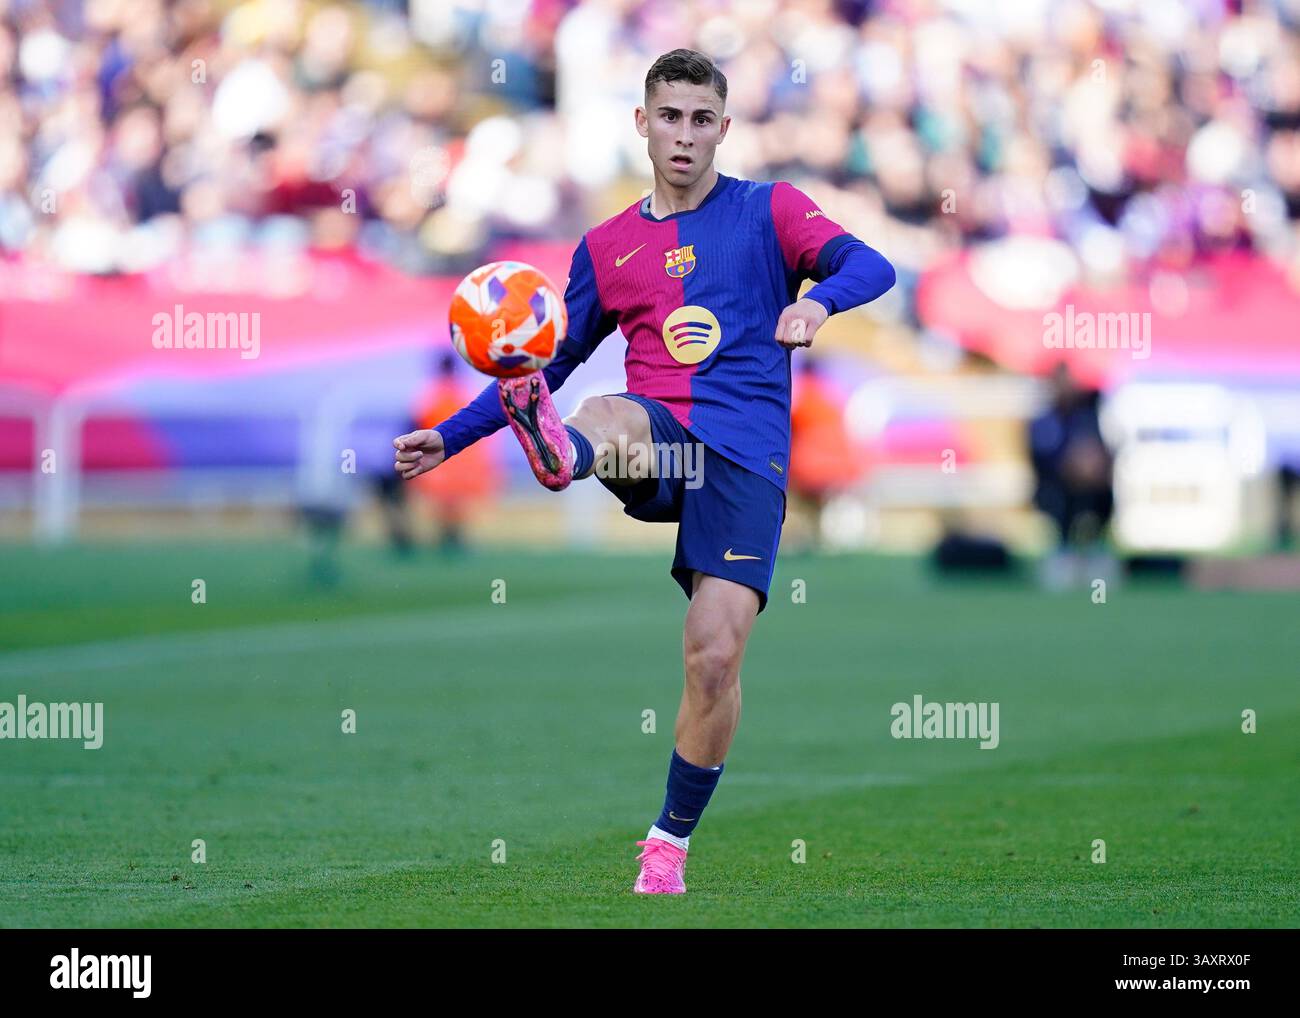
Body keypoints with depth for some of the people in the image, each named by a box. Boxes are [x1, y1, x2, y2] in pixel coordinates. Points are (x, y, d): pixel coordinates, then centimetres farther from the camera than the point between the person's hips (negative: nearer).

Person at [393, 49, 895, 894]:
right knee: (607, 416, -36)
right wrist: (450, 437, 21)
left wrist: (819, 298, -30)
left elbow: (870, 266, -7)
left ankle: (672, 840, 4)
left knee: (716, 656, -12)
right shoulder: (609, 246, 19)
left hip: (745, 455, -2)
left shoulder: (768, 212, 9)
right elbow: (549, 362, 27)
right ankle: (561, 449, -74)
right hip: (656, 436, 2)